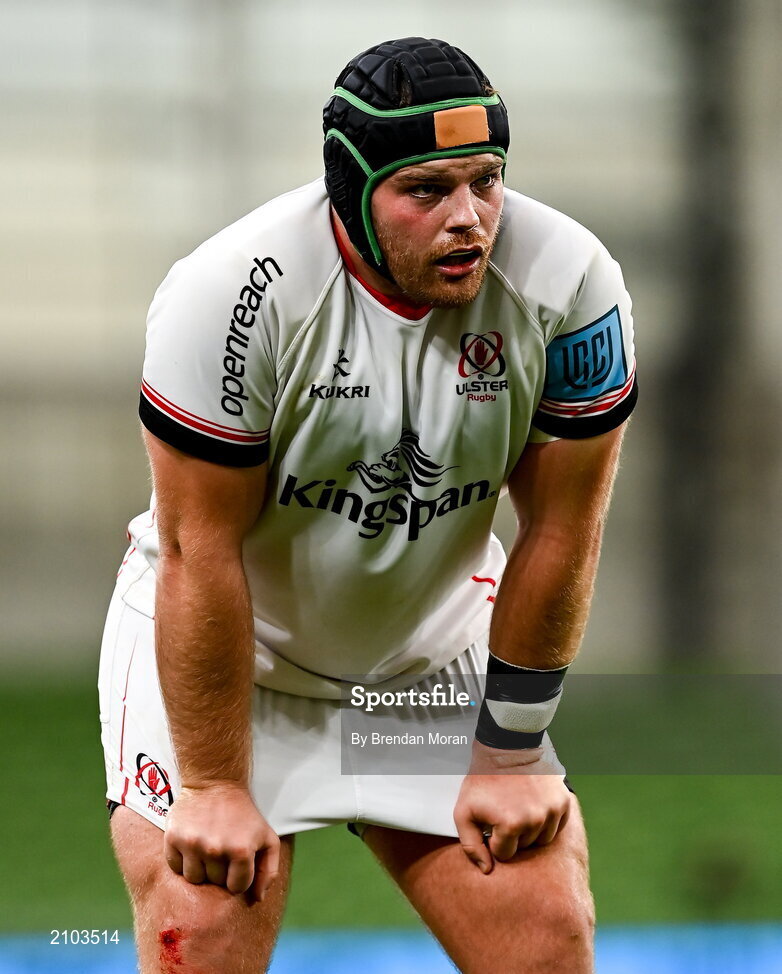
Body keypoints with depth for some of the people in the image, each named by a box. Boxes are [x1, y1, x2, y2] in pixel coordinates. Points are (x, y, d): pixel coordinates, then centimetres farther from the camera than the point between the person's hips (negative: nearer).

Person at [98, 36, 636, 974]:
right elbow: (202, 552, -21)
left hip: (436, 648, 3)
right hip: (217, 648, -3)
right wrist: (215, 788, -18)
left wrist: (507, 757, -5)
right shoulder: (233, 293, -27)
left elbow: (558, 531, -9)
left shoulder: (567, 284, -18)